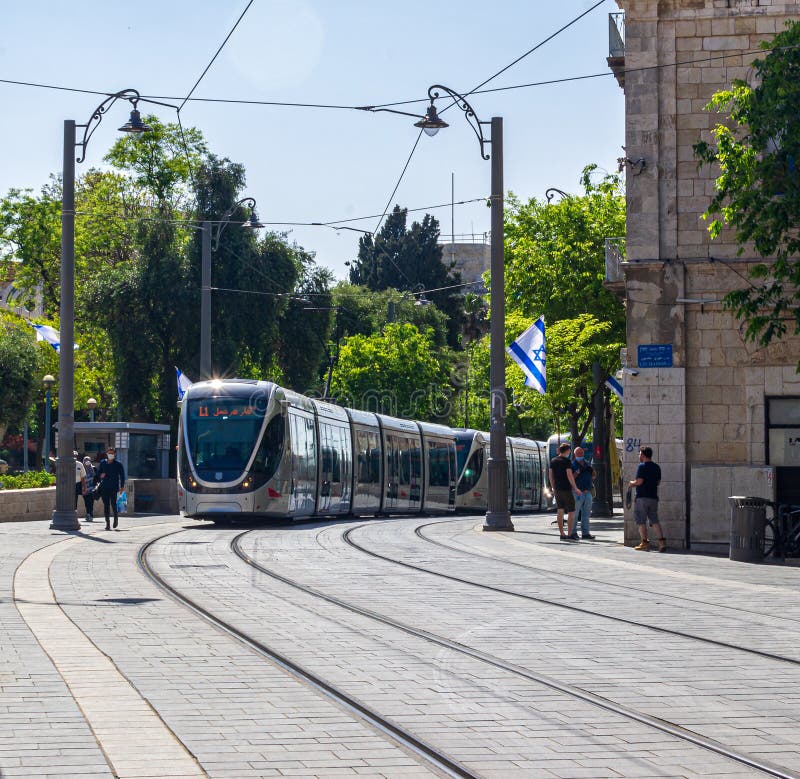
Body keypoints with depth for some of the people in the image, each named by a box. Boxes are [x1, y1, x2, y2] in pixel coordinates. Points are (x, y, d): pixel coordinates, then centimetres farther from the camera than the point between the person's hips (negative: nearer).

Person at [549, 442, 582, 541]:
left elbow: (550, 475, 12)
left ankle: (562, 534, 8)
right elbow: (569, 475, -17)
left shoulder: (553, 461, 8)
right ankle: (570, 534, -5)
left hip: (557, 489, 7)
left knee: (560, 511, 8)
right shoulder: (567, 461, -12)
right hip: (566, 489, -7)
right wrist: (575, 488, -13)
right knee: (571, 511, -1)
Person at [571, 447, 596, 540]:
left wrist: (592, 470, 1)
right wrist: (577, 472, -22)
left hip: (587, 493, 6)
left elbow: (593, 476, 21)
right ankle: (573, 532, -1)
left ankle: (585, 533, 13)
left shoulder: (586, 464, 16)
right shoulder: (573, 464, -2)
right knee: (575, 513, -5)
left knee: (586, 514, 8)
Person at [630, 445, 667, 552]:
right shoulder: (656, 467, 11)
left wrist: (632, 483, 1)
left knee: (640, 521, 1)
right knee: (654, 520, 8)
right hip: (653, 497, 6)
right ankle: (662, 541, -6)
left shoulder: (642, 466, -10)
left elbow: (639, 481, -17)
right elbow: (658, 482, 16)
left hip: (642, 497, -6)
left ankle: (645, 543, -3)